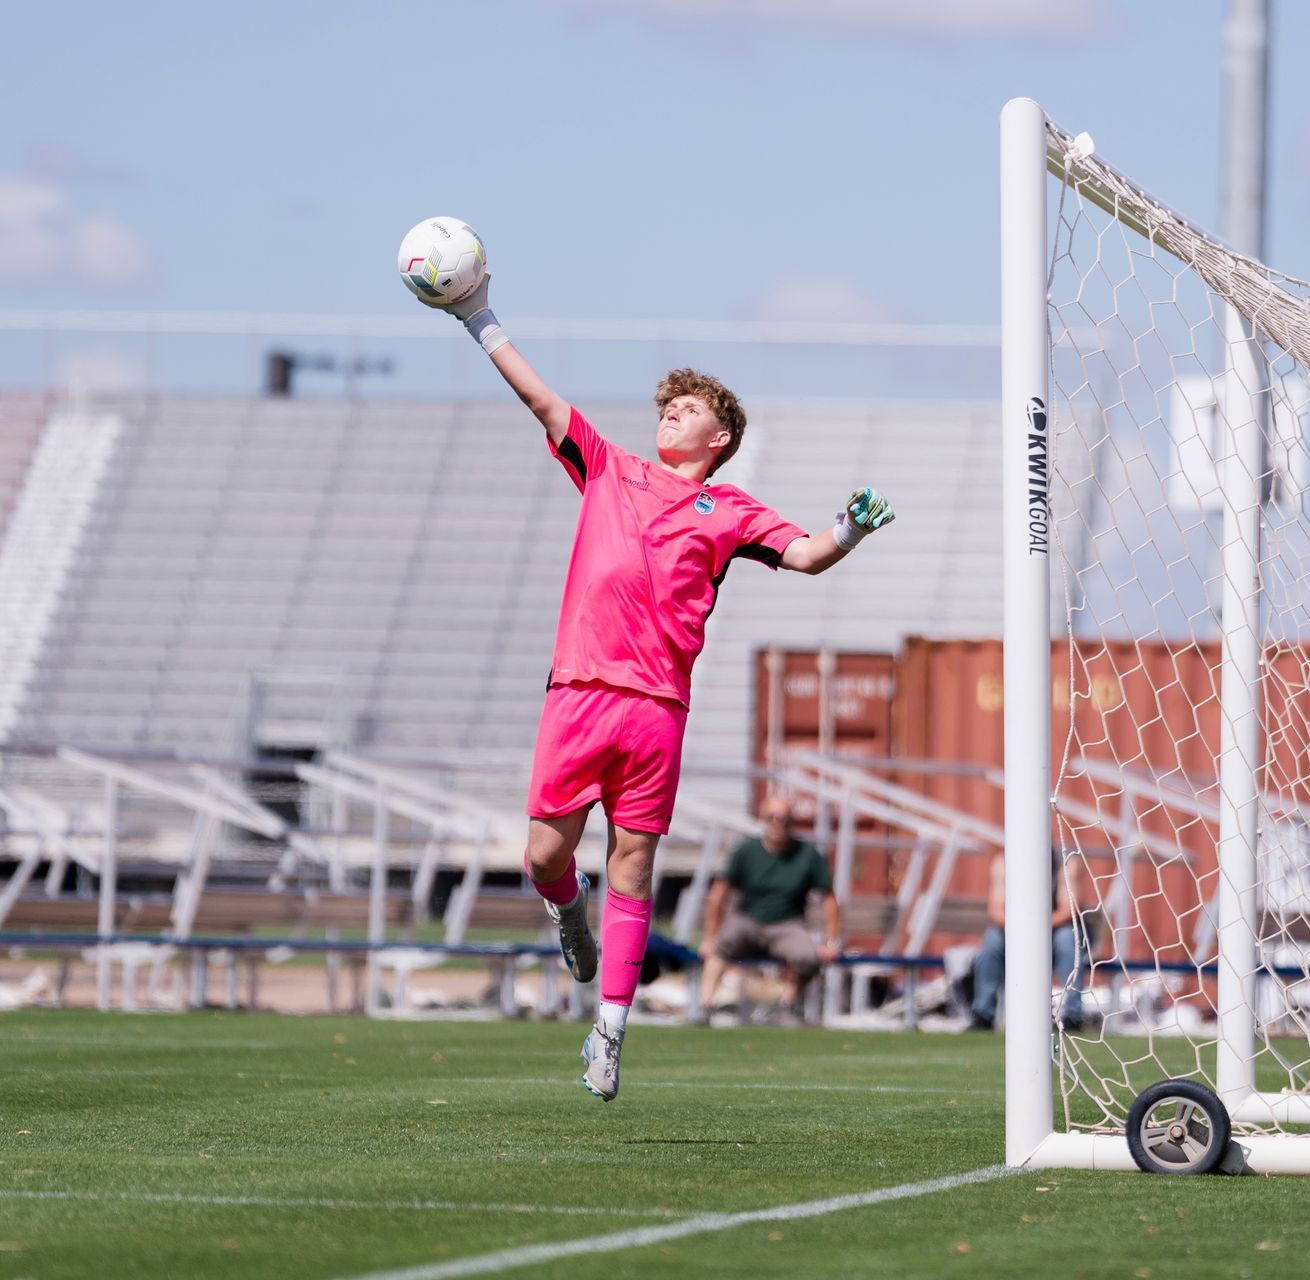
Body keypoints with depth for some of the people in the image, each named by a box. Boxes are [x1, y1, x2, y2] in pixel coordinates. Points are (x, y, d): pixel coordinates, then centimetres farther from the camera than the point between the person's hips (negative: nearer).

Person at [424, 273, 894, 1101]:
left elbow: (805, 555, 4)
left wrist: (847, 535, -16)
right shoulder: (609, 470, 17)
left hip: (656, 704, -1)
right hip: (579, 691, 1)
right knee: (545, 858, -2)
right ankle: (569, 910, 34)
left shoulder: (727, 510, 12)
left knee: (632, 868, -1)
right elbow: (541, 398, 17)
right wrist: (482, 324, 14)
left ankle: (610, 1032, 4)